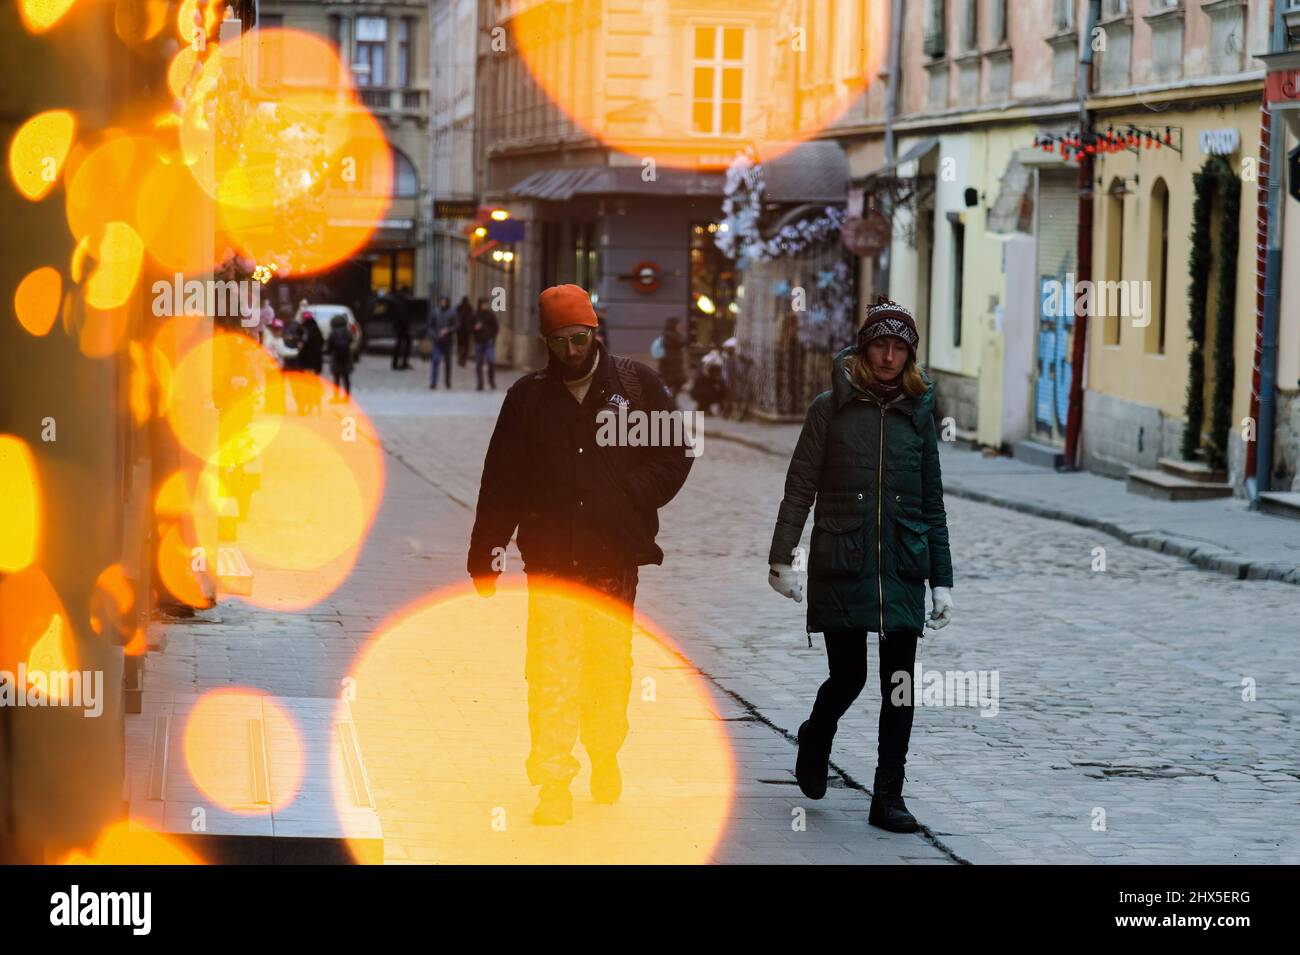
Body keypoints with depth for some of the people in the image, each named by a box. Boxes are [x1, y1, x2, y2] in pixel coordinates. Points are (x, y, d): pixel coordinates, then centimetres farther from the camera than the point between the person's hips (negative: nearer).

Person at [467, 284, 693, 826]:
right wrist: (485, 552, 7)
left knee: (610, 668, 9)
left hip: (615, 558, 0)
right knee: (551, 672, -8)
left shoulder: (637, 385, 4)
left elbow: (675, 455, 8)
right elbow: (501, 481, 10)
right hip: (549, 561, 0)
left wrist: (629, 500, -3)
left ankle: (605, 756, 31)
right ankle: (553, 783, -7)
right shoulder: (527, 398, 7)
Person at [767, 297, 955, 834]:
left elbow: (932, 504, 11)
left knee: (901, 685, -2)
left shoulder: (918, 412, 8)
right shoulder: (831, 408, 0)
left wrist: (942, 582, 8)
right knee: (848, 676, 0)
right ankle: (816, 737, 33)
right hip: (841, 563, -2)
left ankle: (888, 797, 6)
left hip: (902, 567, 2)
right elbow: (800, 487, 2)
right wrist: (782, 558, -5)